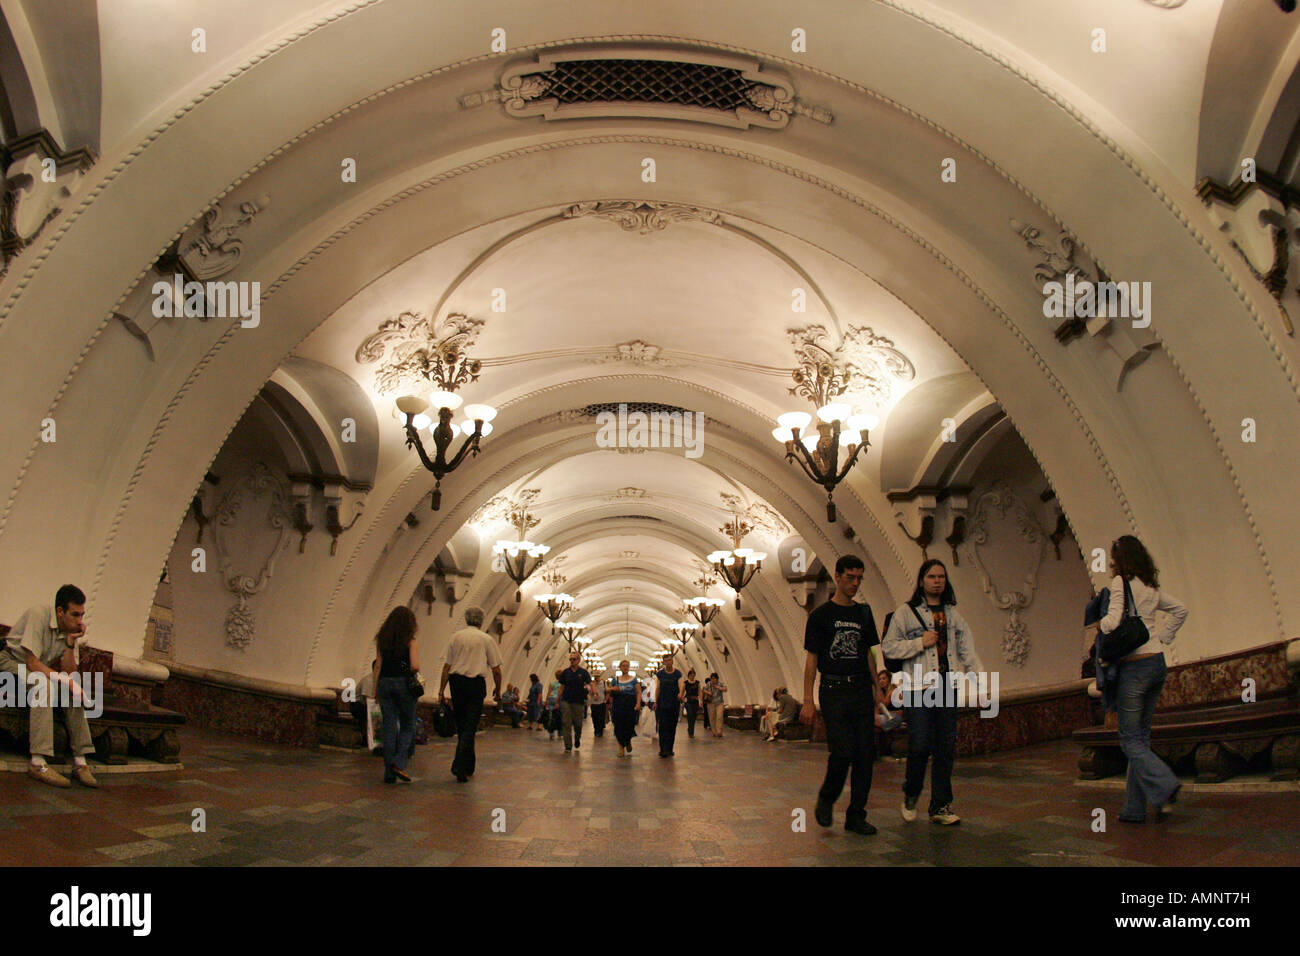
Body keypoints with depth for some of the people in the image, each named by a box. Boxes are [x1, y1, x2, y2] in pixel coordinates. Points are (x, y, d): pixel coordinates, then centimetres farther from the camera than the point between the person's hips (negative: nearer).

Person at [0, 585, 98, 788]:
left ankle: (80, 763, -17)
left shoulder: (72, 629, -3)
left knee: (75, 687, -17)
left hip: (40, 670, 7)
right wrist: (65, 680, -33)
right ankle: (38, 763, -40)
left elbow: (68, 672, -10)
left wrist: (70, 643, -21)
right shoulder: (39, 615, -23)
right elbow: (32, 663, -29)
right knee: (44, 683, -34)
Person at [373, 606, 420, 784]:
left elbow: (378, 666, 5)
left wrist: (375, 689, 8)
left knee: (389, 727, 6)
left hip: (384, 683, 4)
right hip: (403, 683, -4)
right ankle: (399, 763, -7)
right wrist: (413, 672, 6)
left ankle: (389, 772, 6)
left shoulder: (382, 640, 7)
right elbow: (415, 666, -16)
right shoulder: (411, 642, -6)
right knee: (408, 726, 9)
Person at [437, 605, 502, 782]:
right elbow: (496, 669, 0)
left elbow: (447, 666, 5)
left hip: (456, 682, 3)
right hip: (476, 683, -3)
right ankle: (460, 768, -14)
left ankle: (468, 768, 25)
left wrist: (442, 690, 8)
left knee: (461, 726, 15)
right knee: (470, 728, -3)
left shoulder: (456, 637, 7)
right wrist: (498, 689, 14)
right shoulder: (486, 639, 0)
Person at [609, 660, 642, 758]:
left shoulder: (633, 679, 5)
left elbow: (639, 692, -1)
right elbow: (609, 690, 16)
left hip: (630, 705, -1)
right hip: (618, 705, 1)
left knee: (629, 726, -4)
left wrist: (638, 703, -14)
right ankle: (621, 748, 5)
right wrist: (612, 690, -7)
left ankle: (628, 742, 28)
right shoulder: (615, 679, 11)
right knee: (619, 727, -4)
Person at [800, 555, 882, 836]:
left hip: (861, 690, 5)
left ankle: (856, 815, 10)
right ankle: (825, 799, 13)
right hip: (834, 690, -4)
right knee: (843, 751, -12)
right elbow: (811, 660, -1)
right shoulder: (821, 615, 1)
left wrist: (877, 689, 10)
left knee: (864, 754, 1)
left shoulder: (864, 614, 14)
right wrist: (808, 702, -6)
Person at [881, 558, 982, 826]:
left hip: (948, 687, 4)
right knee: (920, 745, -10)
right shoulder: (906, 612, 1)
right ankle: (910, 794, 16)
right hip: (917, 687, -4)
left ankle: (940, 806, 12)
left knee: (946, 748, 3)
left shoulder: (953, 614, 15)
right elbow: (888, 647, -2)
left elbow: (967, 650, 14)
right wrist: (920, 642, -11)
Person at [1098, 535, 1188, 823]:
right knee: (1141, 737, 11)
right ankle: (1134, 809, 13)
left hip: (1134, 666, -7)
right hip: (1157, 662, 7)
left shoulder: (1121, 582, -10)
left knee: (1131, 740, 0)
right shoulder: (1151, 587, 13)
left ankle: (1165, 786, -20)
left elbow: (1113, 622, -21)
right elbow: (1180, 610, 25)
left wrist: (1098, 626, 0)